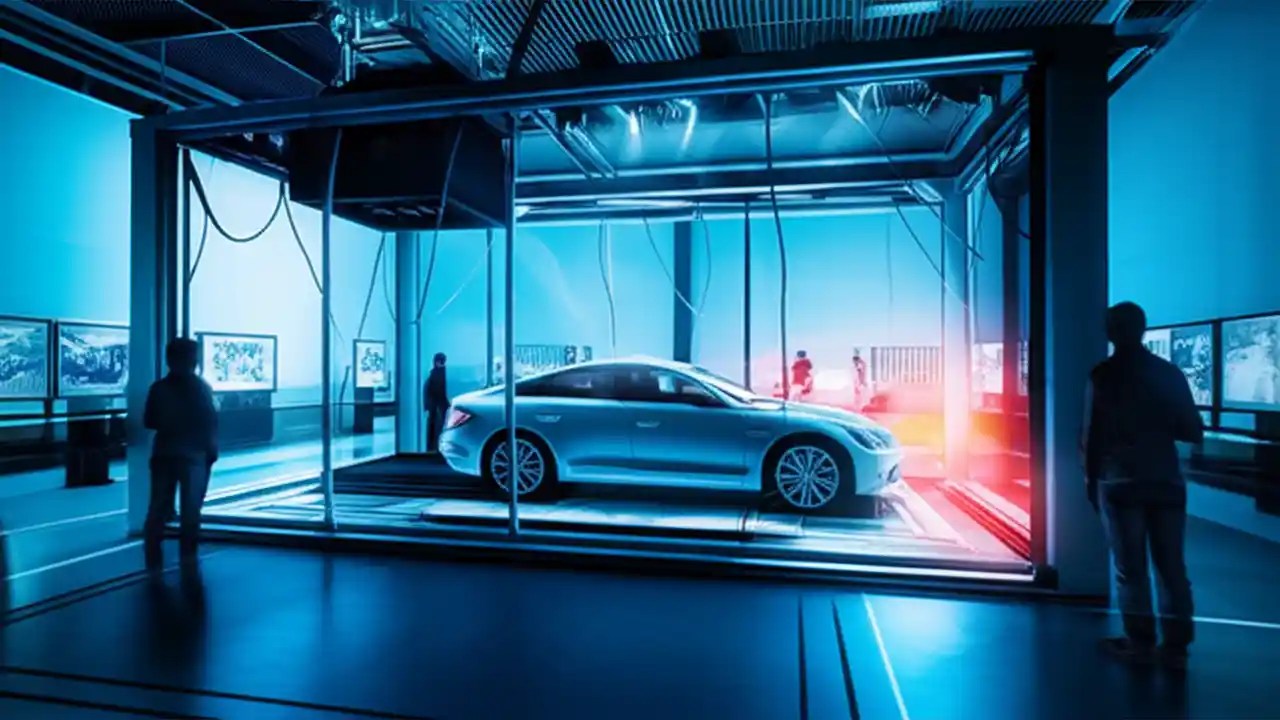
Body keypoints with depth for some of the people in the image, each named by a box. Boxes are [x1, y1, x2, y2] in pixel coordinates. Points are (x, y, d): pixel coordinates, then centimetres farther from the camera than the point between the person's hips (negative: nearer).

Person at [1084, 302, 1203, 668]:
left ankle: (1141, 643, 10)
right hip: (1166, 481, 4)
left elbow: (1093, 433, -6)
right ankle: (1176, 646, 13)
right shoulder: (1170, 373, 6)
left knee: (1130, 568, 4)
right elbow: (1194, 431, 8)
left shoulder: (1103, 375, -5)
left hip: (1120, 482, -3)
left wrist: (1091, 479, 3)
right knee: (1172, 567, 9)